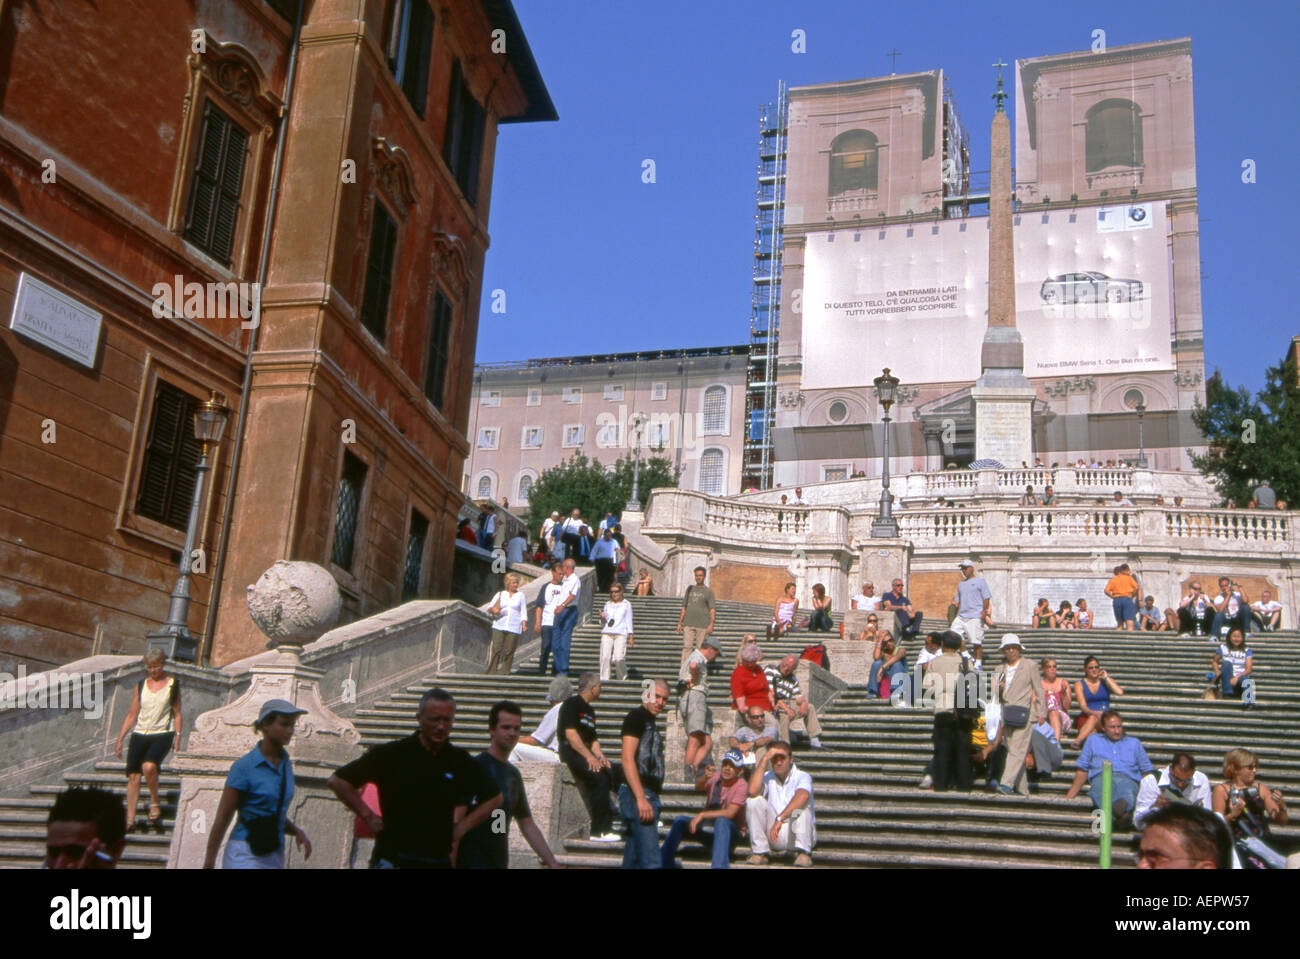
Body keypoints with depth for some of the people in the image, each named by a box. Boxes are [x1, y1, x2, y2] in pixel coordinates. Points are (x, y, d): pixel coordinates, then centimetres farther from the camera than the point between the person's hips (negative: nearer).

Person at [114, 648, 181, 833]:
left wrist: (178, 736, -5)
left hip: (162, 735, -4)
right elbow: (132, 715, 14)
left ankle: (155, 803, -5)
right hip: (139, 734, 4)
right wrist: (119, 739, 10)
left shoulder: (173, 684, 5)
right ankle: (130, 820, 2)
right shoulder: (141, 685, 12)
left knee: (149, 766, -27)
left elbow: (177, 713, 6)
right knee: (133, 776, -4)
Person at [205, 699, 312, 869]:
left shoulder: (285, 765, 9)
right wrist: (208, 864, -8)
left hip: (274, 856, 7)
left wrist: (297, 832, 0)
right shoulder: (244, 766, -11)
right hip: (244, 855, -7)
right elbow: (222, 818, -9)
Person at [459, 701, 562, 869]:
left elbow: (527, 825, 18)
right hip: (472, 863, -8)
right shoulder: (476, 767, -10)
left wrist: (553, 863, 14)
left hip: (500, 862, 8)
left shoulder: (514, 775, 14)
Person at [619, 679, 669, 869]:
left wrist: (651, 799, 17)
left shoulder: (651, 722, 22)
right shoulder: (636, 717, -7)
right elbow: (627, 759, -17)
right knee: (650, 861, -16)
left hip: (647, 795, 10)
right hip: (637, 795, -10)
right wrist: (641, 799, -23)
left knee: (634, 860, 11)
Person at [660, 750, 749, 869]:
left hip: (730, 832, -4)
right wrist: (705, 777, -46)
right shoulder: (715, 776, -2)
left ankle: (719, 866, -44)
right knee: (680, 820, -18)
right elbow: (698, 787, -23)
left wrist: (702, 815, -28)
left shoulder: (741, 785, -13)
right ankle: (664, 862, -17)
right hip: (708, 827, 4)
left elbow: (730, 813, -24)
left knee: (721, 820, -36)